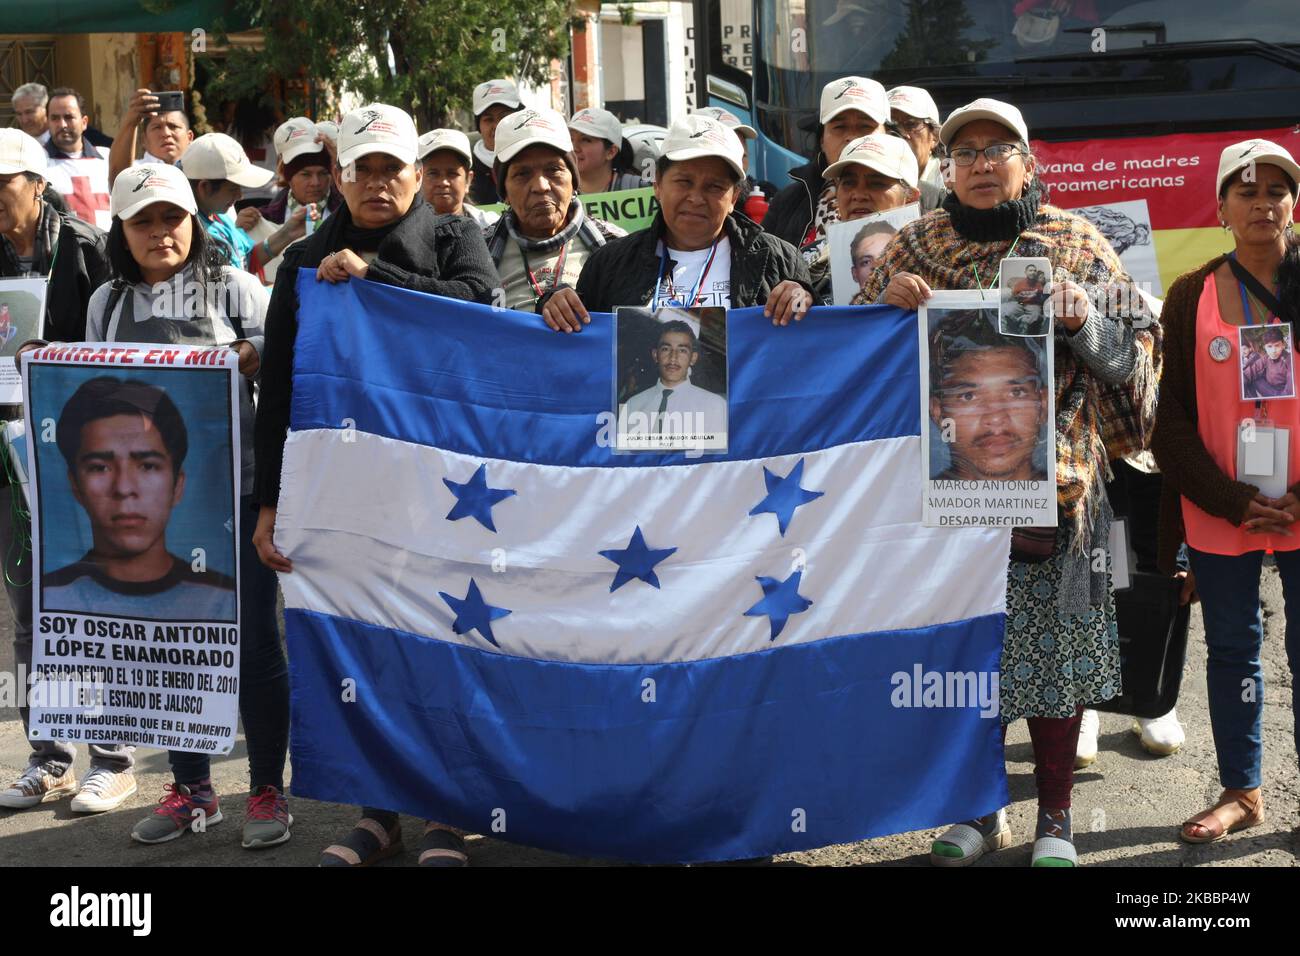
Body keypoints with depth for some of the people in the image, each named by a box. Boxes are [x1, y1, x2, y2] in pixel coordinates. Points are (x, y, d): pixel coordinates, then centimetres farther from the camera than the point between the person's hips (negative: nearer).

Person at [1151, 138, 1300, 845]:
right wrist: (1231, 500, -7)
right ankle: (1241, 791, 25)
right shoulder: (1192, 297, 3)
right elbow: (1172, 421, 2)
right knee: (1231, 648, 11)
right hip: (1219, 514, 1)